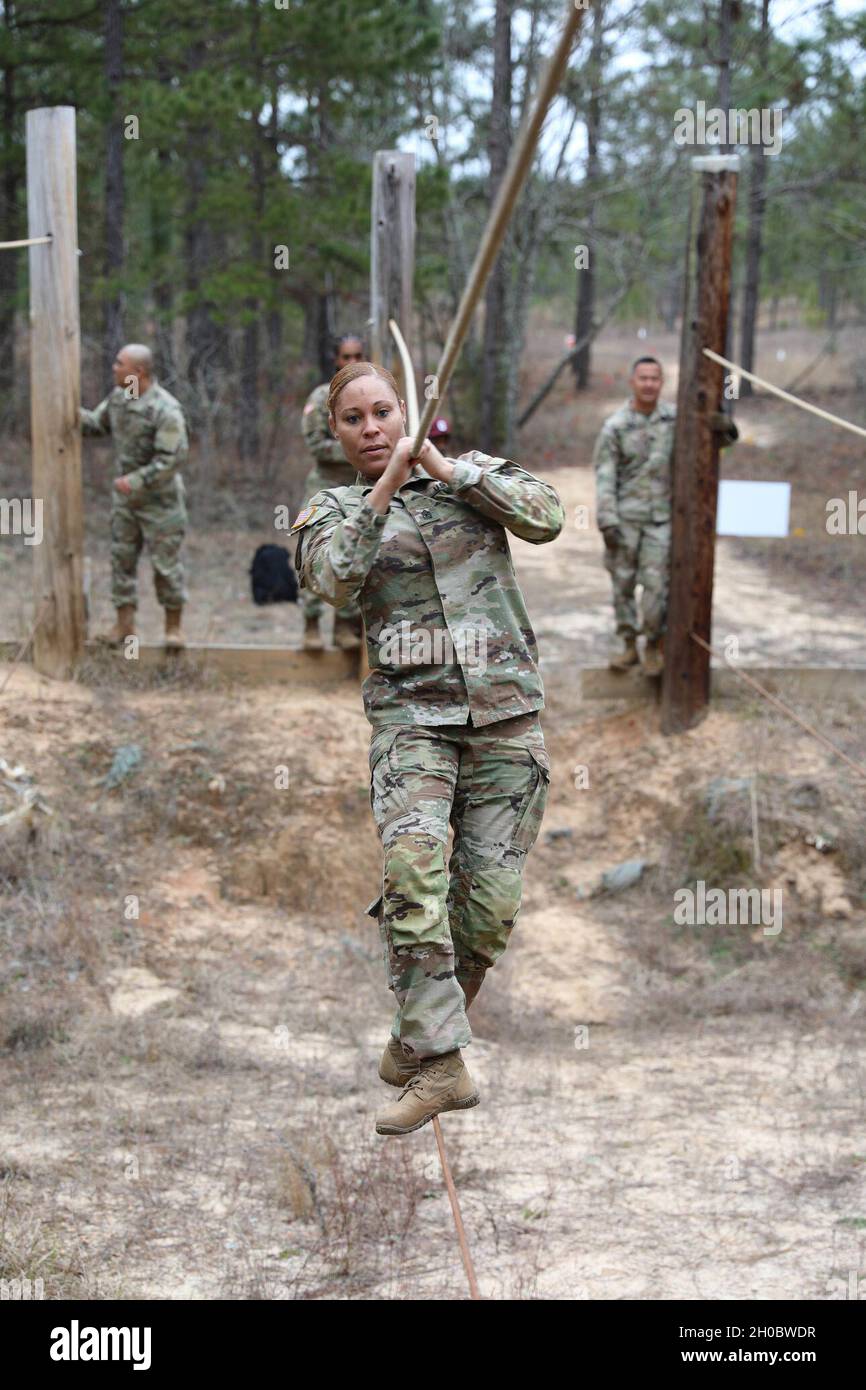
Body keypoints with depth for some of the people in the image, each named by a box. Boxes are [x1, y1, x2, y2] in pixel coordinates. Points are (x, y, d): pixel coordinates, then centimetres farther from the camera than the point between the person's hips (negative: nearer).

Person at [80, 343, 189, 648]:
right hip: (125, 497, 7)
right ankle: (124, 623, 18)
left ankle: (173, 626, 14)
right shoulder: (118, 397, 3)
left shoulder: (165, 409, -21)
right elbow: (98, 423, 17)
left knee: (165, 562, 2)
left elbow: (173, 458, -23)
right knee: (122, 558, 9)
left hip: (158, 499, -7)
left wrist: (137, 480, -23)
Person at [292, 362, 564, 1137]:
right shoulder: (333, 510, 11)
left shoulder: (474, 472, 13)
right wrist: (384, 489, -10)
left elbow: (547, 518, -4)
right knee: (414, 864, -26)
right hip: (412, 712, -1)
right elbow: (334, 581, -10)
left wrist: (448, 469, -5)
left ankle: (416, 1038, 17)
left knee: (492, 900, -3)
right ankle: (440, 1066, -24)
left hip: (506, 711, 2)